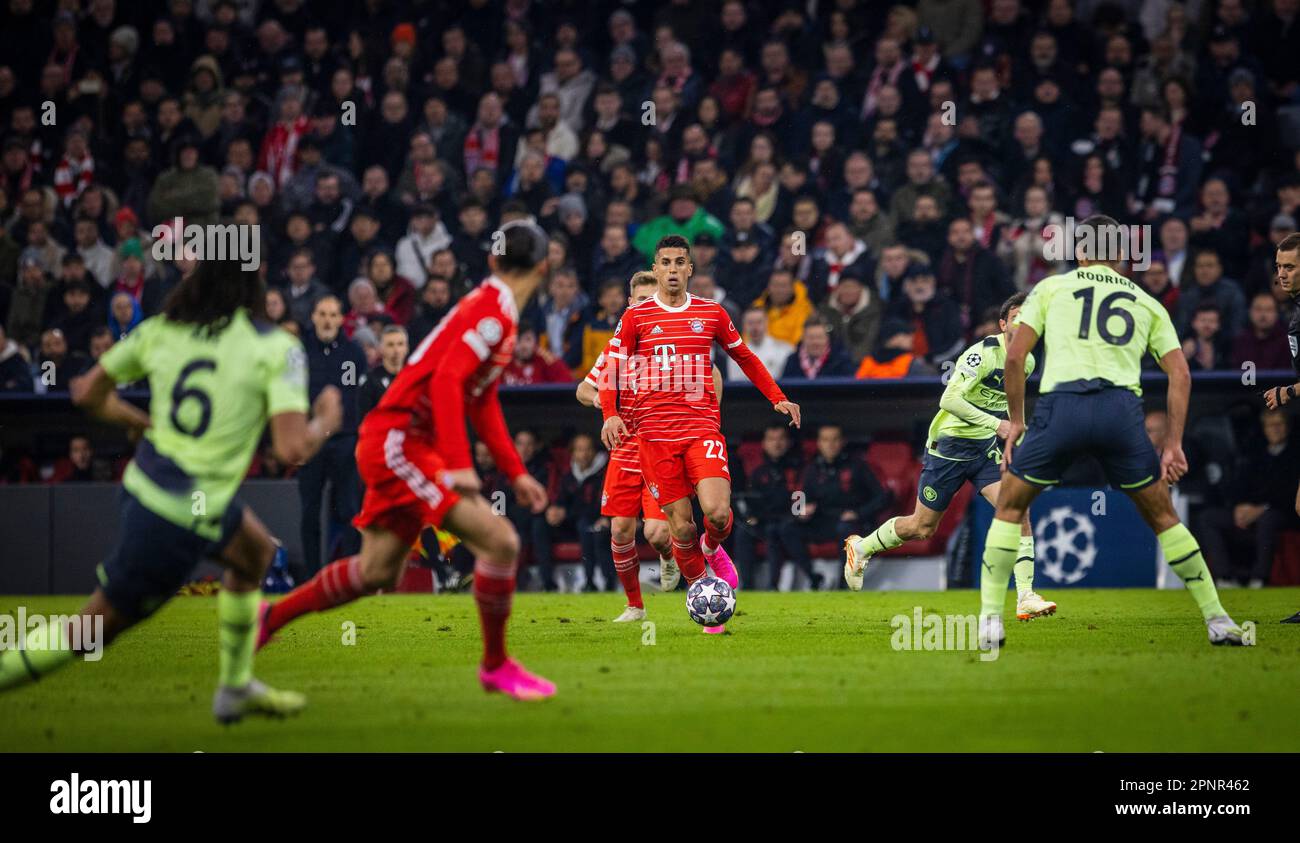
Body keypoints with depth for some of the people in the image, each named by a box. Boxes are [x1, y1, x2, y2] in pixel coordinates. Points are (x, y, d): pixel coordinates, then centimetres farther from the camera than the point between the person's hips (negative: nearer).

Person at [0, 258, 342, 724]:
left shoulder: (160, 331, 1)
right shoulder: (277, 348, -15)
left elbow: (89, 393, 8)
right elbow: (293, 449, -22)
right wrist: (326, 421, -1)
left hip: (145, 484, 7)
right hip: (185, 519, -7)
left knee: (256, 551, 31)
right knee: (95, 628, 5)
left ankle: (236, 686, 41)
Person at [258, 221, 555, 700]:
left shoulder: (493, 309, 16)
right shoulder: (493, 312, -15)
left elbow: (482, 403, 25)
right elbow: (447, 381, -27)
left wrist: (515, 473, 25)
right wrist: (457, 465, -33)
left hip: (395, 446, 10)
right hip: (398, 442, -10)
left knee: (377, 572, 15)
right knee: (499, 541, -15)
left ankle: (268, 619, 30)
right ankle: (496, 665, -4)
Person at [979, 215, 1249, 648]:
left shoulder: (1049, 288, 19)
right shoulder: (1147, 304, 24)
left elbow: (1014, 358, 10)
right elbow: (1180, 374, 14)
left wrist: (1016, 421, 18)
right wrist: (1173, 445, 13)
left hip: (1060, 405, -1)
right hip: (1122, 408, 1)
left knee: (1010, 507, 18)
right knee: (1162, 516, 18)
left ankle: (990, 620, 9)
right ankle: (1217, 620, 15)